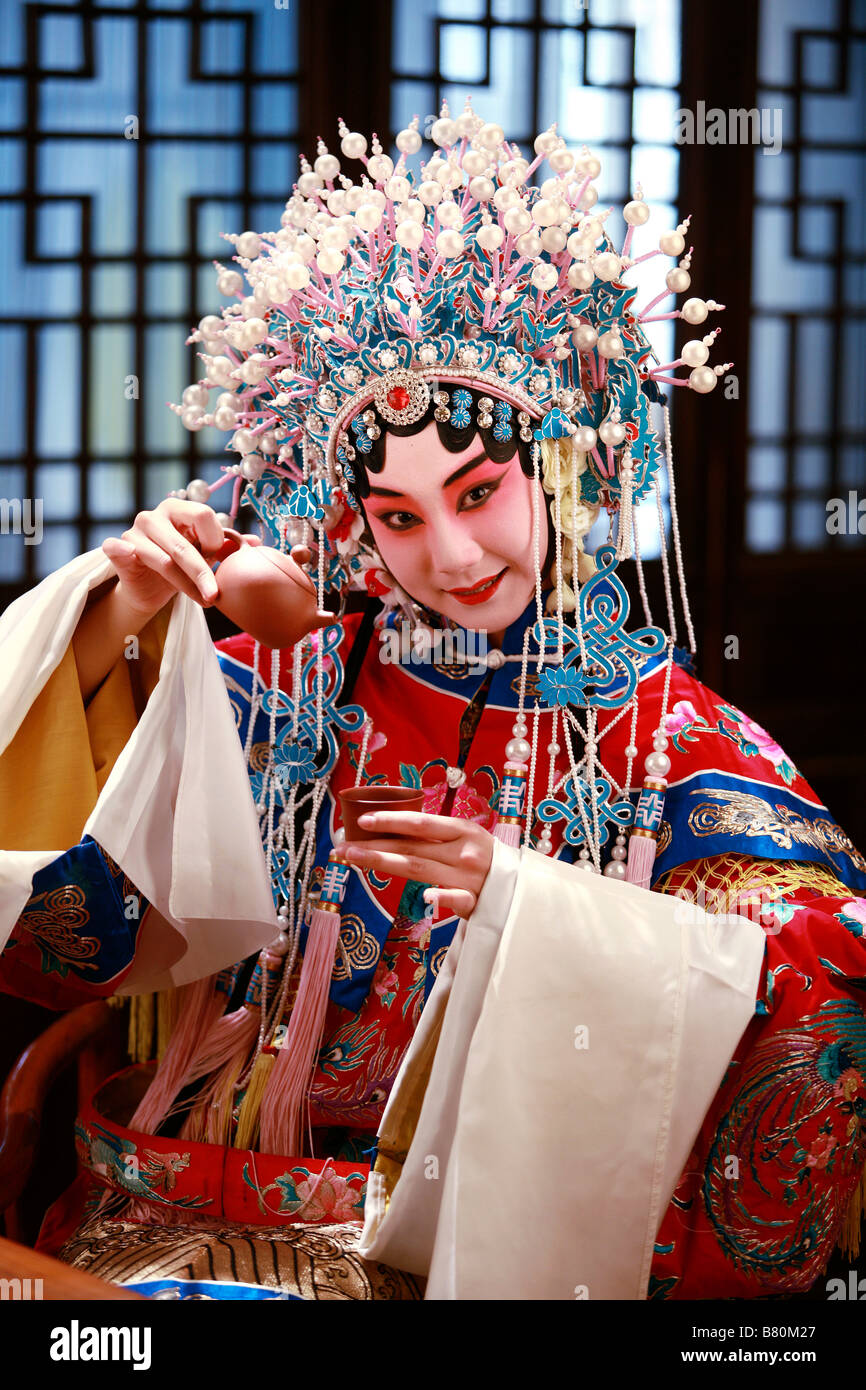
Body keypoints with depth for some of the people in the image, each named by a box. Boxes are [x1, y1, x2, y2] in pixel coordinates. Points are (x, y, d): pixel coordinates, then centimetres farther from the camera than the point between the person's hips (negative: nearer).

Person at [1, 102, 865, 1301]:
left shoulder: (666, 738, 3)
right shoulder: (281, 696, 8)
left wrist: (523, 896, -19)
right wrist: (112, 623, -9)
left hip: (507, 1241, 3)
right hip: (208, 1226, -2)